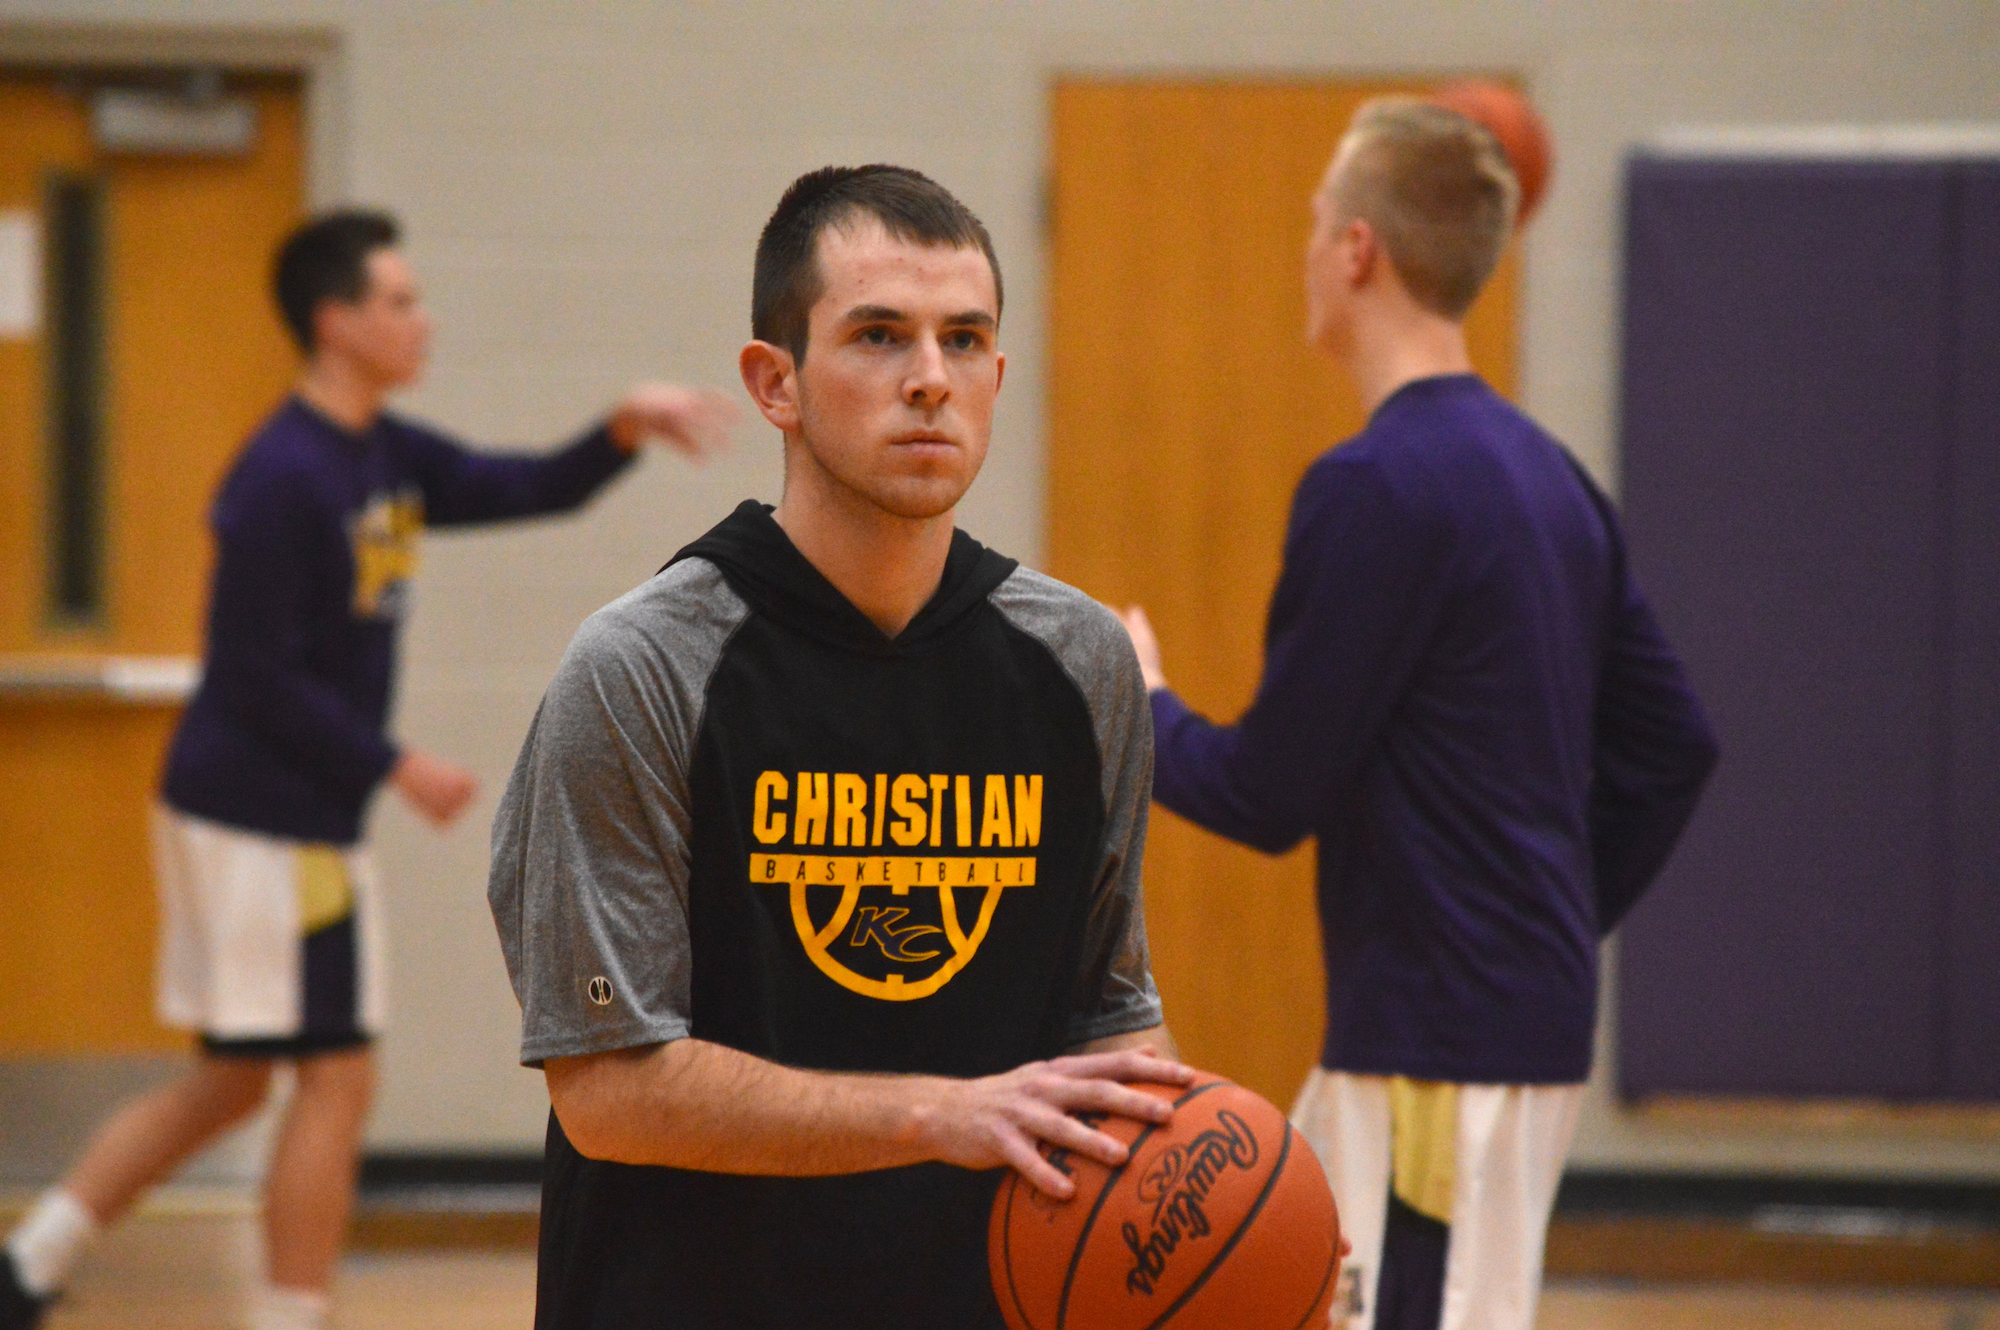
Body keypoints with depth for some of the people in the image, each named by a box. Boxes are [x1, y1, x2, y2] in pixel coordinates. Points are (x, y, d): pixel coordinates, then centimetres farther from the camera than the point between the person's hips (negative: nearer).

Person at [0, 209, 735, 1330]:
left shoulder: (389, 457, 10)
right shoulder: (283, 480, -18)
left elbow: (529, 489, 13)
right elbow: (258, 679, -19)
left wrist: (625, 433, -5)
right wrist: (396, 768, -16)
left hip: (298, 820, 10)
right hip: (266, 824, -10)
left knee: (233, 1085, 15)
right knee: (337, 1080, -3)